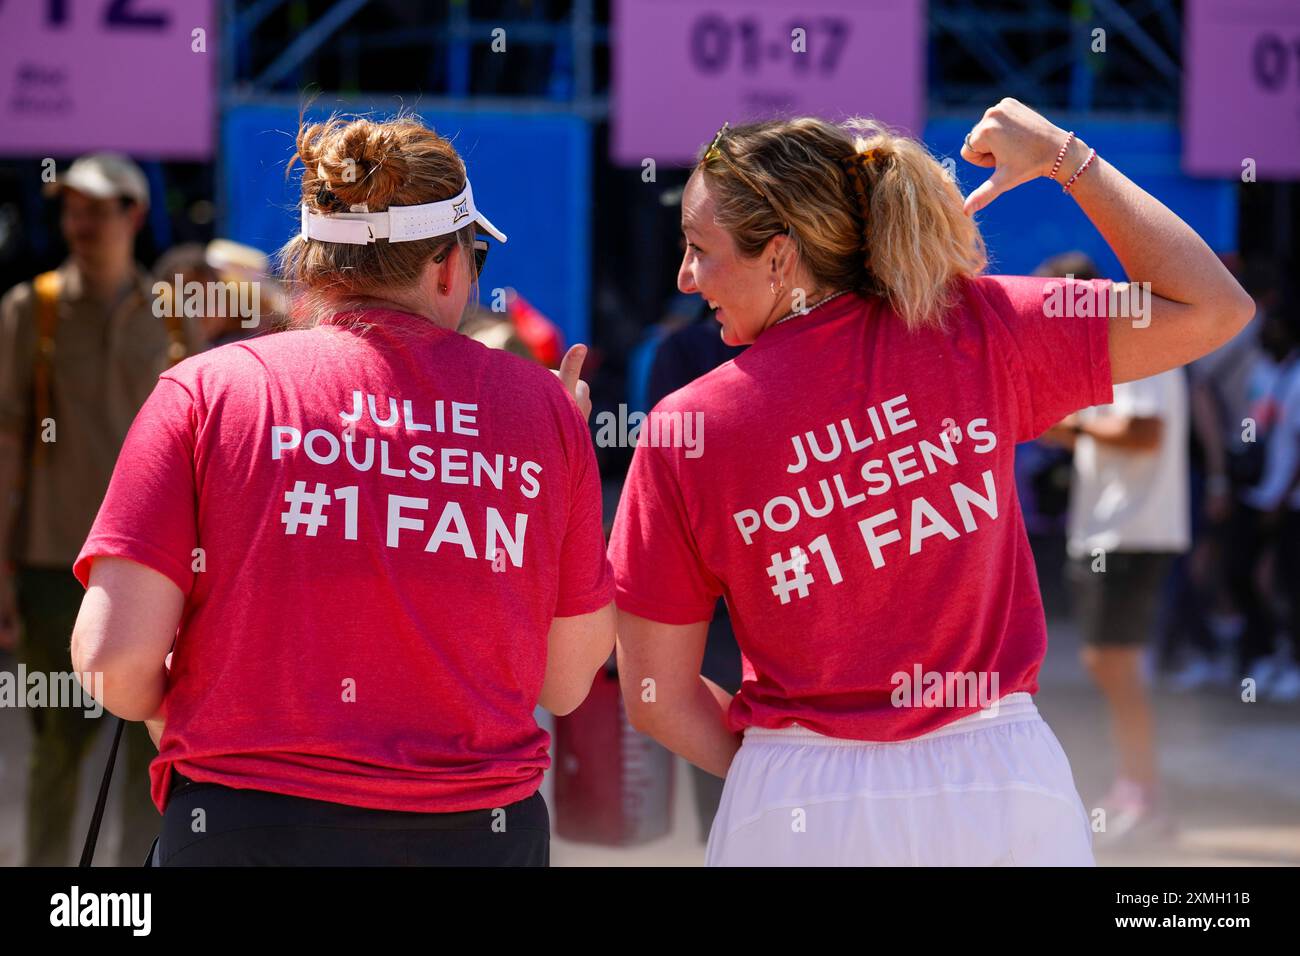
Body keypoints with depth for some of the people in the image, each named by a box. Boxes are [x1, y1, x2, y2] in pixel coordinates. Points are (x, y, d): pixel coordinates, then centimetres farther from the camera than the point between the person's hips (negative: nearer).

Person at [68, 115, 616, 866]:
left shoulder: (207, 390, -1)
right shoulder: (542, 404, 3)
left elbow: (113, 651, -8)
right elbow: (566, 683, 9)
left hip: (248, 830, -1)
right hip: (478, 832, 1)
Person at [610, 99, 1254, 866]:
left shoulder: (690, 432, -8)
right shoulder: (973, 332, -6)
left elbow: (660, 698, -2)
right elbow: (1213, 308, 2)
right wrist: (1067, 158, 8)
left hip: (800, 818, -1)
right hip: (1006, 785, 1)